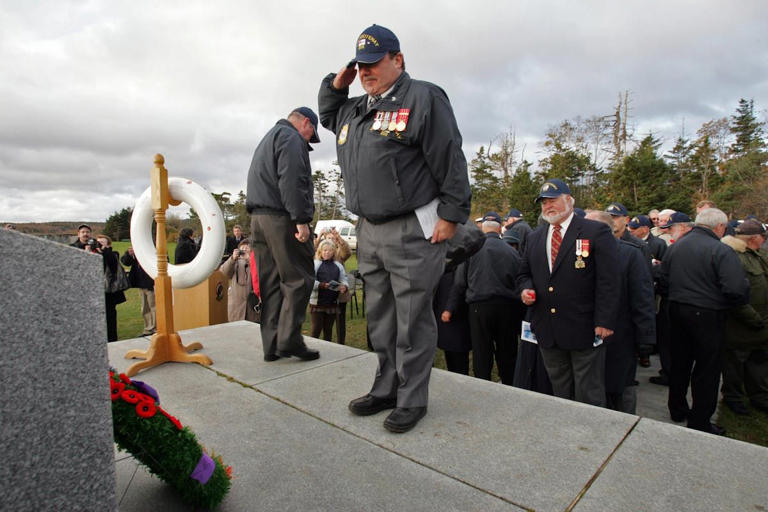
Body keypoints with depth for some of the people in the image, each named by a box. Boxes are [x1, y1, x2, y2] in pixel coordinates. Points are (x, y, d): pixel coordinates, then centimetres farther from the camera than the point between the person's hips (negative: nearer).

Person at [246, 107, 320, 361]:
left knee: (270, 283, 7)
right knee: (298, 279, -5)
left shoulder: (267, 140, 30)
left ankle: (272, 345, 9)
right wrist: (301, 220, -20)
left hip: (258, 218, 9)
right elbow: (292, 182, -17)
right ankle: (289, 339, -7)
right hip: (281, 218, -9)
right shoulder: (291, 138, -2)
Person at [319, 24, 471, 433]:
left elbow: (450, 161, -9)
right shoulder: (354, 110, 17)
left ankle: (412, 400, 17)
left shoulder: (422, 98, -5)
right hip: (370, 231, 8)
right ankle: (386, 390, 30)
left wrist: (451, 215, -13)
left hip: (413, 231, -7)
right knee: (380, 318, 14)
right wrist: (336, 84, 19)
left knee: (412, 319, 1)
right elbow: (327, 115, 39)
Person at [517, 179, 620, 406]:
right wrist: (526, 289, -2)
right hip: (547, 332, 5)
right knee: (559, 394, 15)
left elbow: (608, 281, -8)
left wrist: (604, 322, -14)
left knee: (589, 397, 6)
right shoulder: (534, 238, 13)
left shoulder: (596, 232, -3)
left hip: (584, 329, -4)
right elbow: (524, 274, 20)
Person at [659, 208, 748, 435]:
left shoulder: (675, 246, 2)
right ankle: (700, 422, 17)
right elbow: (737, 289, -22)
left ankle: (677, 409, 33)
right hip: (707, 314, -6)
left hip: (677, 310, 6)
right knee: (707, 369, 7)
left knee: (680, 363, 19)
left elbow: (663, 281, 6)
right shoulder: (722, 251, -16)